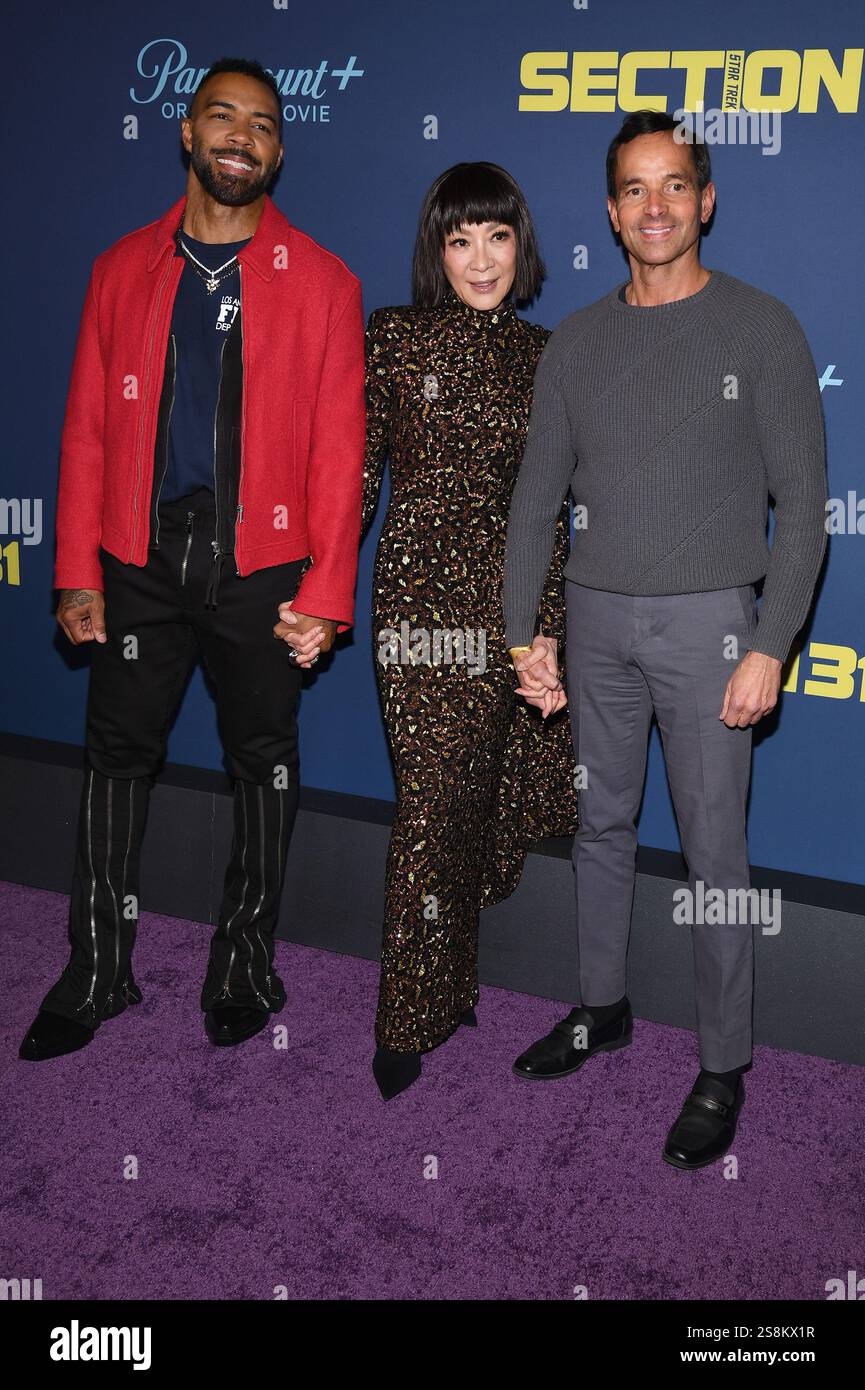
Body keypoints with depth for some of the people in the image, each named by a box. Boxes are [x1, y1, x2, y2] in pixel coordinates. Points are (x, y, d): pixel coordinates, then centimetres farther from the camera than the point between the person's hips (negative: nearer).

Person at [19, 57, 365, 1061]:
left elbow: (338, 447, -2)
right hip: (142, 559, 2)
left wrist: (326, 592, -10)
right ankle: (97, 974, 23)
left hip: (261, 568, -1)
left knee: (262, 763, 8)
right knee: (117, 755, 7)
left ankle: (243, 968, 26)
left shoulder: (320, 281, 2)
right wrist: (78, 574, 0)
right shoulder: (123, 269, 9)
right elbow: (88, 430, 7)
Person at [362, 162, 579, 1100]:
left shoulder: (541, 355, 10)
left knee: (493, 800, 10)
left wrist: (547, 632, 3)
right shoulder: (393, 339, 3)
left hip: (514, 599, 4)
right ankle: (413, 1024, 14)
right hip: (422, 592, -3)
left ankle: (448, 985, 34)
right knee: (435, 804, -3)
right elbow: (355, 477, 2)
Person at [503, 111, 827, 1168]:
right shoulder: (577, 343, 9)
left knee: (714, 852, 0)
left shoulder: (759, 328, -2)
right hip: (597, 618, 4)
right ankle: (601, 1009, 31)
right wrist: (520, 633, 3)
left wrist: (769, 646, -13)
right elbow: (537, 495, 10)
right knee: (601, 824, 13)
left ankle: (722, 1066, 13)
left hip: (707, 621, -4)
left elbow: (802, 499, -5)